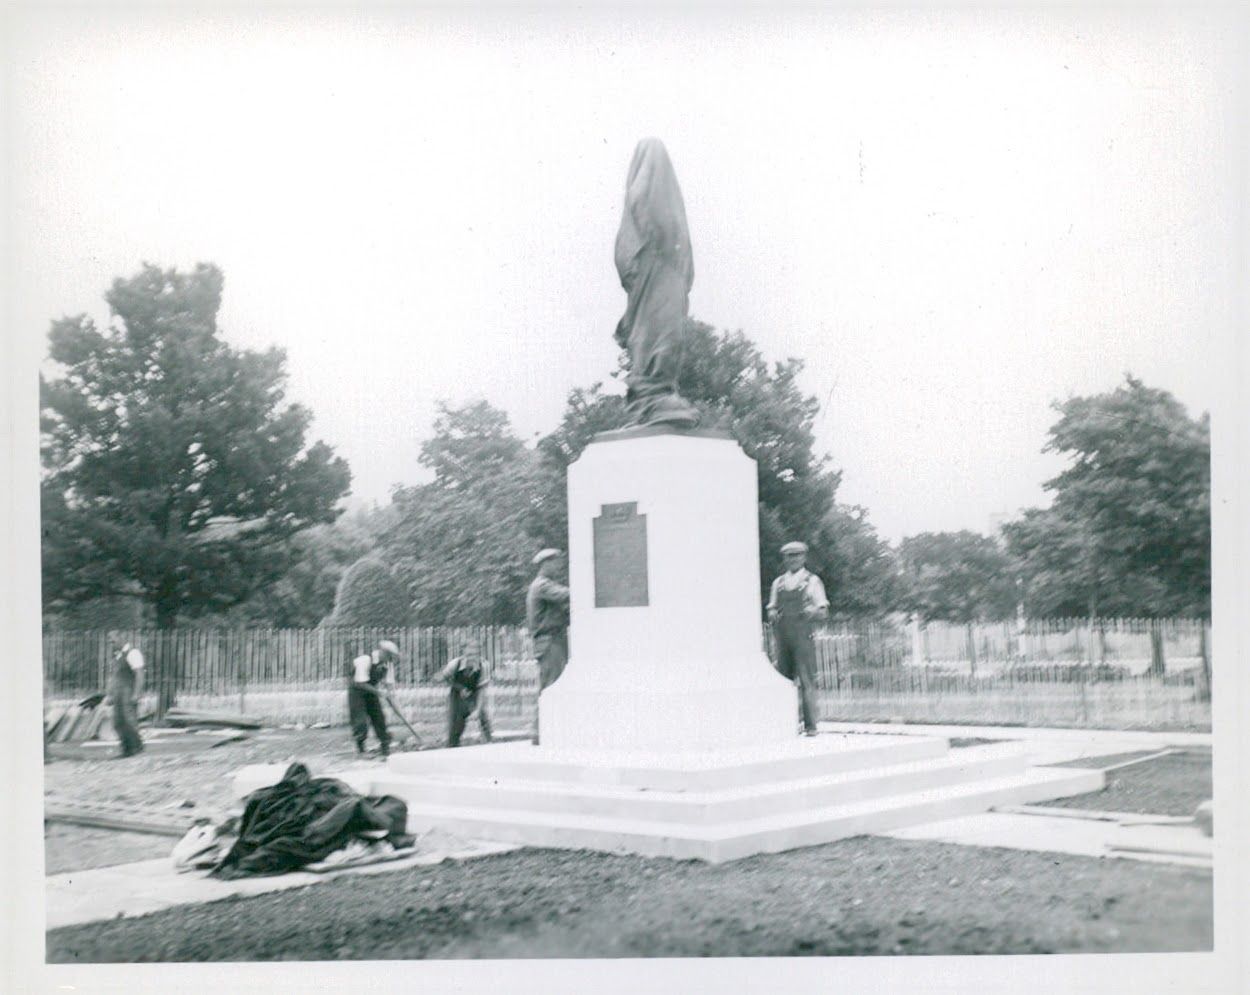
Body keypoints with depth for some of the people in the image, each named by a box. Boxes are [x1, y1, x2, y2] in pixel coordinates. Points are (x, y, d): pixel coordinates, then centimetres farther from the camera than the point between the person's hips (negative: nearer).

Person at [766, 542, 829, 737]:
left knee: (806, 682, -8)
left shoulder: (812, 581, 6)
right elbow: (771, 609, 19)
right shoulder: (778, 583, 17)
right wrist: (772, 614, -4)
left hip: (803, 637, -4)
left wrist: (813, 611, -18)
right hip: (782, 637, 4)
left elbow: (823, 611, 4)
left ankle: (810, 726, -7)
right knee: (785, 681, 2)